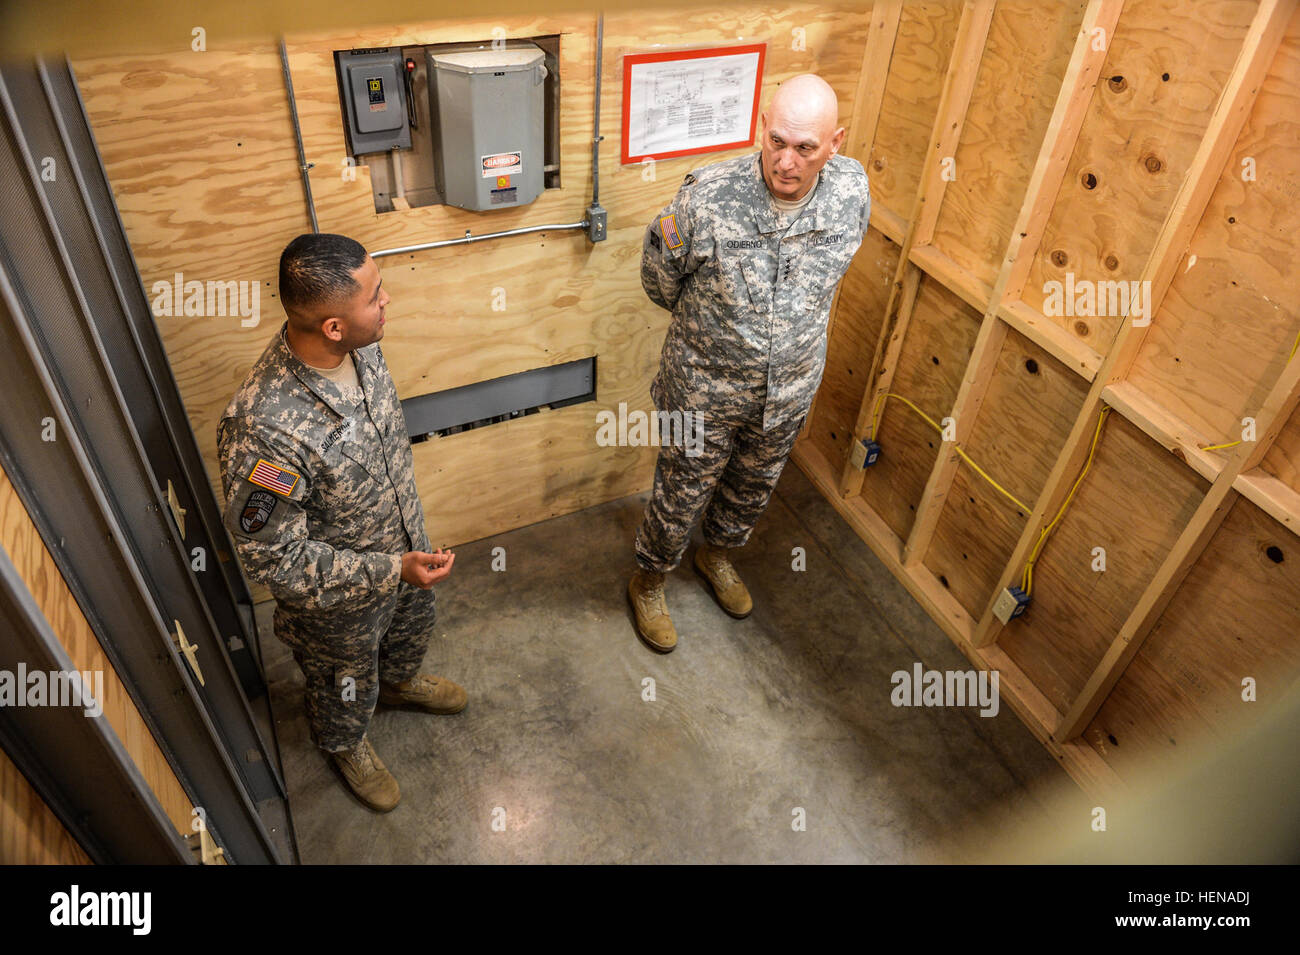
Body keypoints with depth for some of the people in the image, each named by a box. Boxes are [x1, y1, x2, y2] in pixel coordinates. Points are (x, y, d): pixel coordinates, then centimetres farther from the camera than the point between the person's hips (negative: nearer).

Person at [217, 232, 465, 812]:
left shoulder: (361, 347, -18)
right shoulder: (263, 429, -41)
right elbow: (273, 558, -30)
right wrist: (392, 569, -32)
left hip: (404, 547, 6)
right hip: (338, 596, -6)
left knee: (411, 629, 35)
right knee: (348, 684, 26)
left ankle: (400, 682, 69)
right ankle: (345, 744, 60)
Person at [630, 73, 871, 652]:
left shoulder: (852, 192, -15)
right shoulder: (706, 197, -27)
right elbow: (659, 279, -6)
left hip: (790, 389, 4)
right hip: (705, 388, -3)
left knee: (753, 489, 27)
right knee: (681, 497, 15)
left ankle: (717, 555, 58)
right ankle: (648, 582, 44)